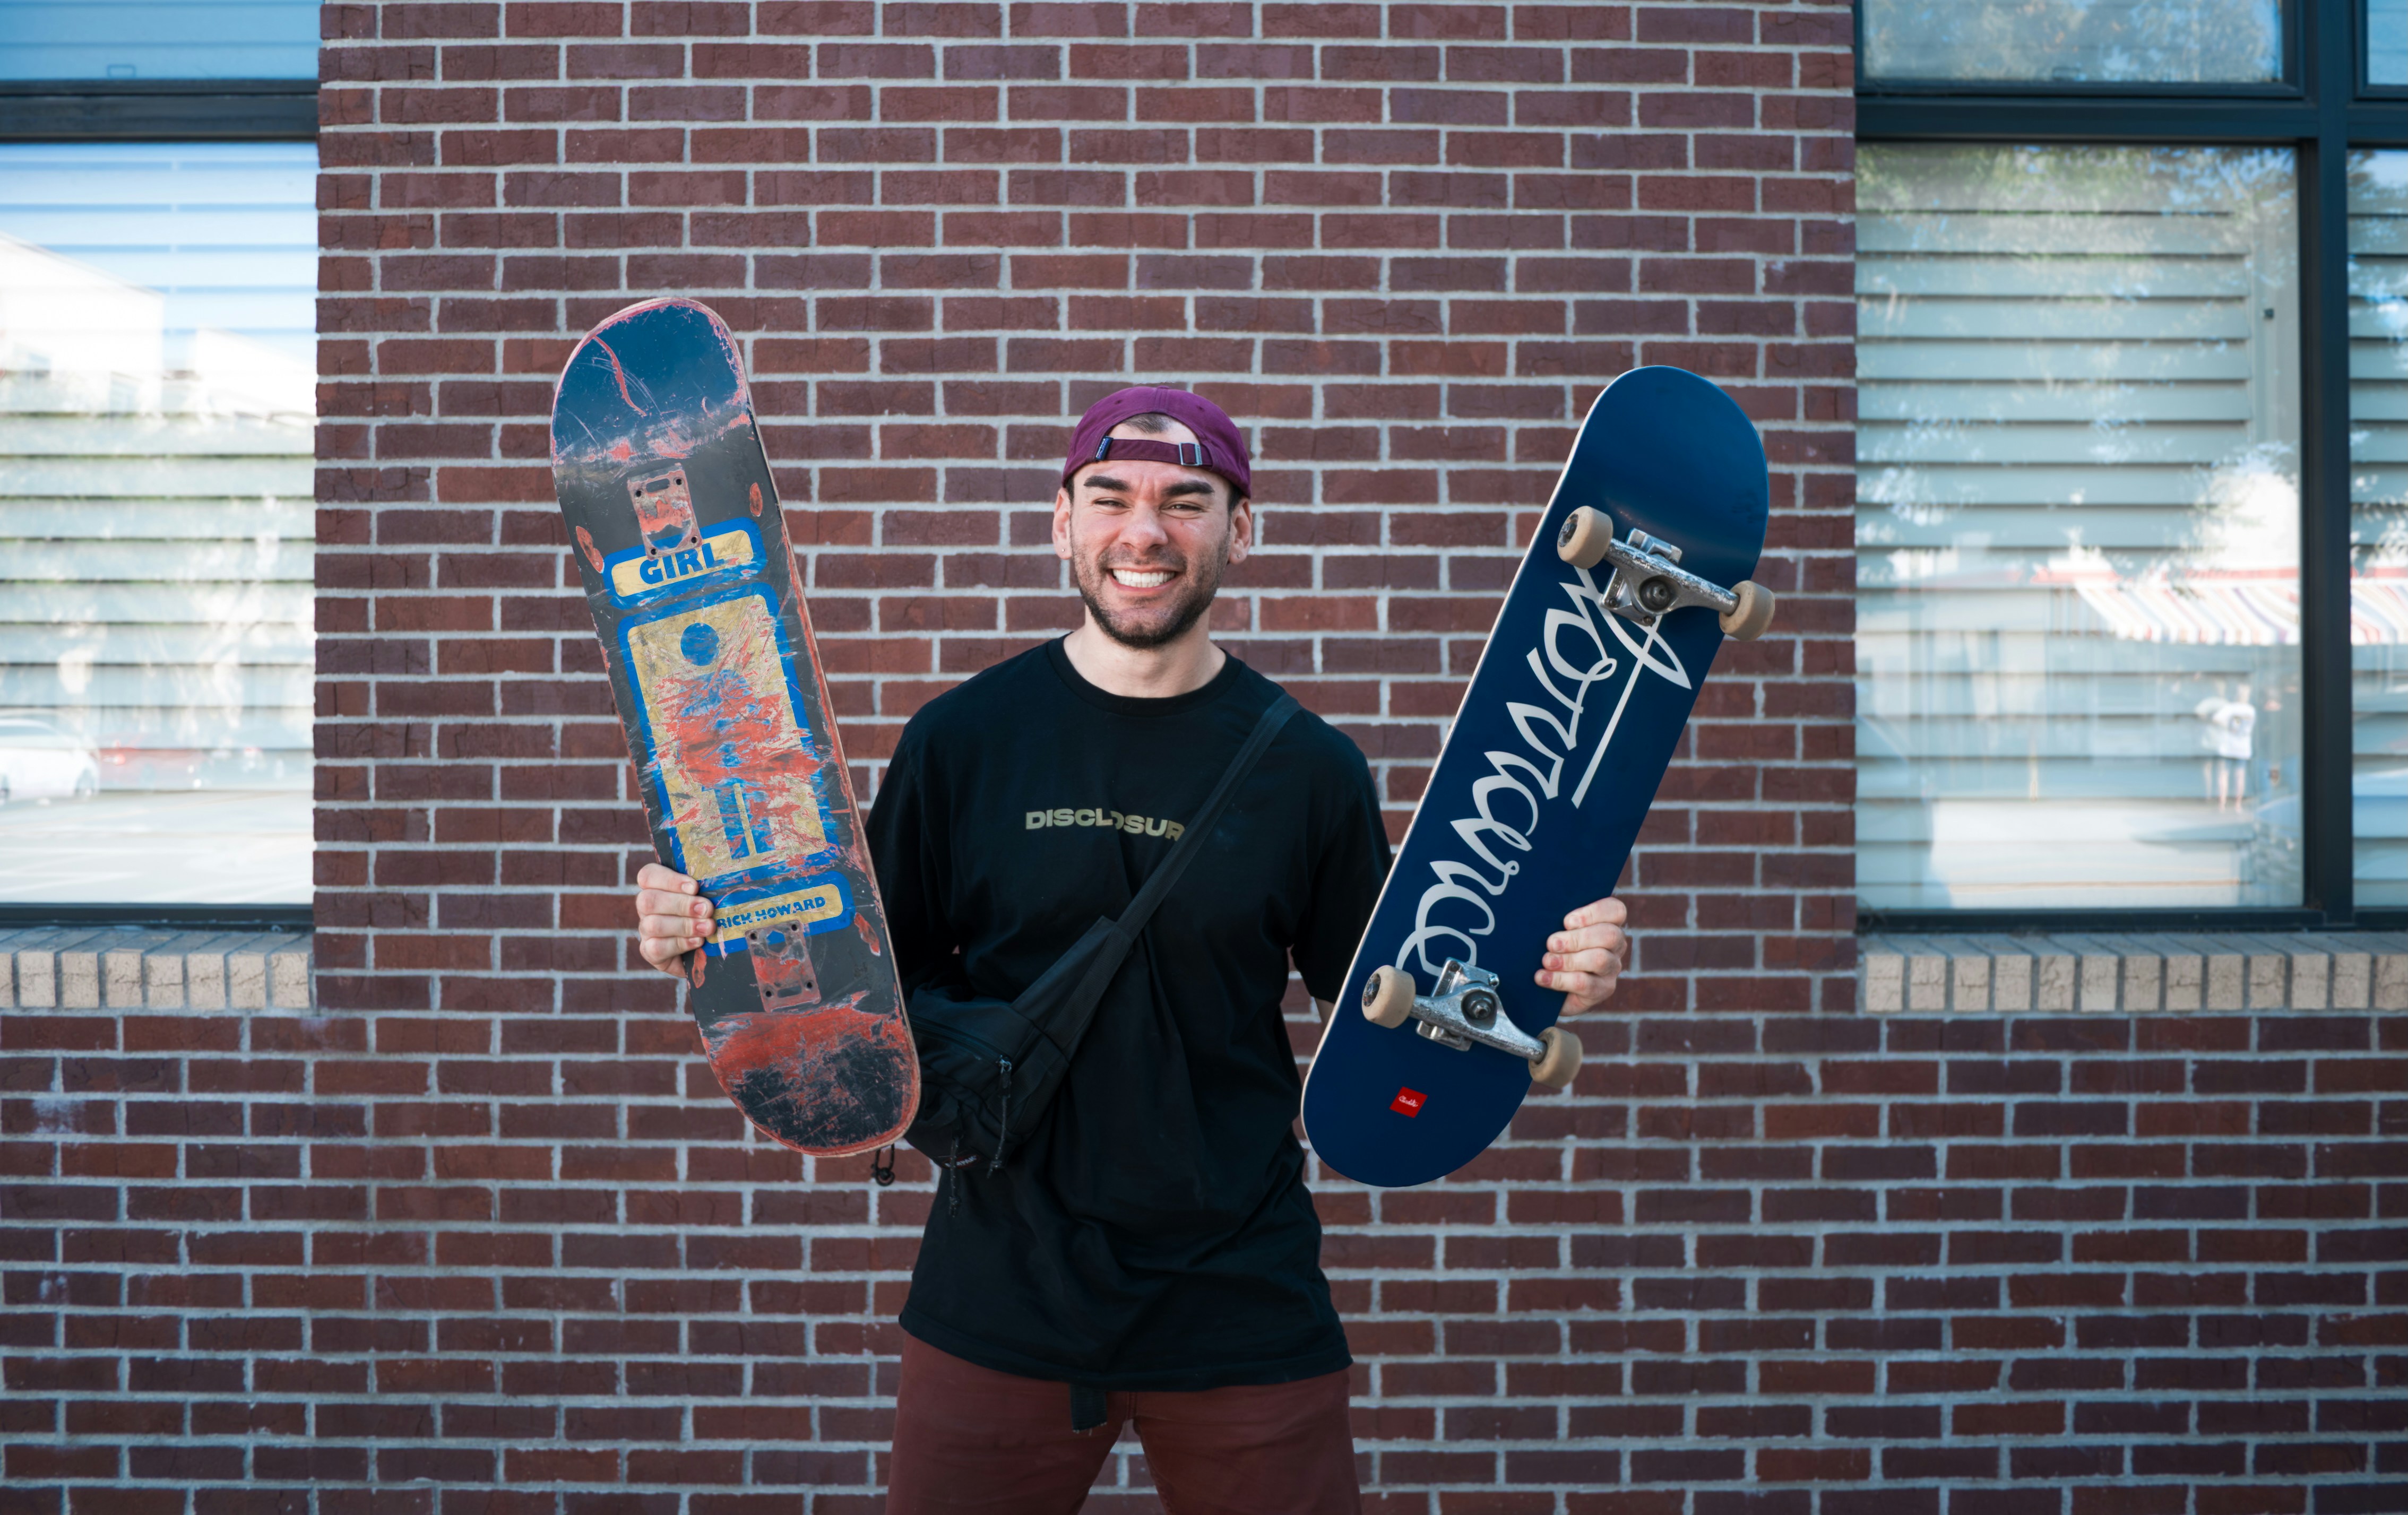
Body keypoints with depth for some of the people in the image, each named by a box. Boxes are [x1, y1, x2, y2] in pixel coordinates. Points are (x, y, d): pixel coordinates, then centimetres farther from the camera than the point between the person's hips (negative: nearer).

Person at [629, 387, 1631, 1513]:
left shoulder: (1310, 770, -1)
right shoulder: (961, 739, -1)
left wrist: (1544, 984, -13)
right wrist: (712, 936, -13)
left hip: (1243, 1306, 0)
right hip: (999, 1299, 0)